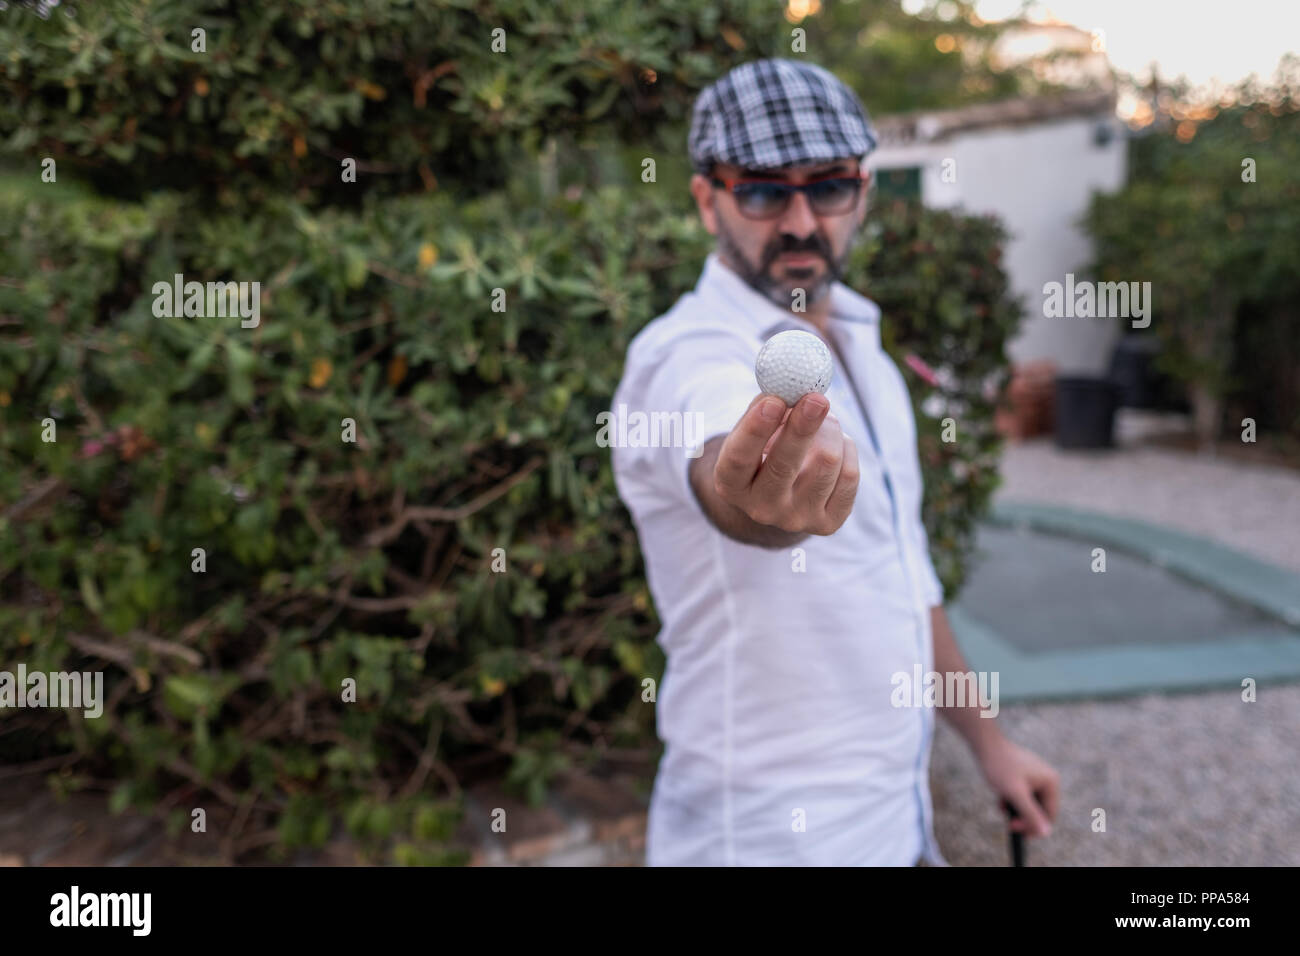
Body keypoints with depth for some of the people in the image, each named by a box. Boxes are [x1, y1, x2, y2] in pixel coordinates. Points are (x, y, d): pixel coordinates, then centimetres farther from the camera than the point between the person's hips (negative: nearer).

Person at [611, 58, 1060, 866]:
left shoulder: (861, 347, 6)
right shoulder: (690, 358, -20)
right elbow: (719, 469, -45)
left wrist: (985, 737, 16)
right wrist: (751, 496, -67)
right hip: (770, 834, -7)